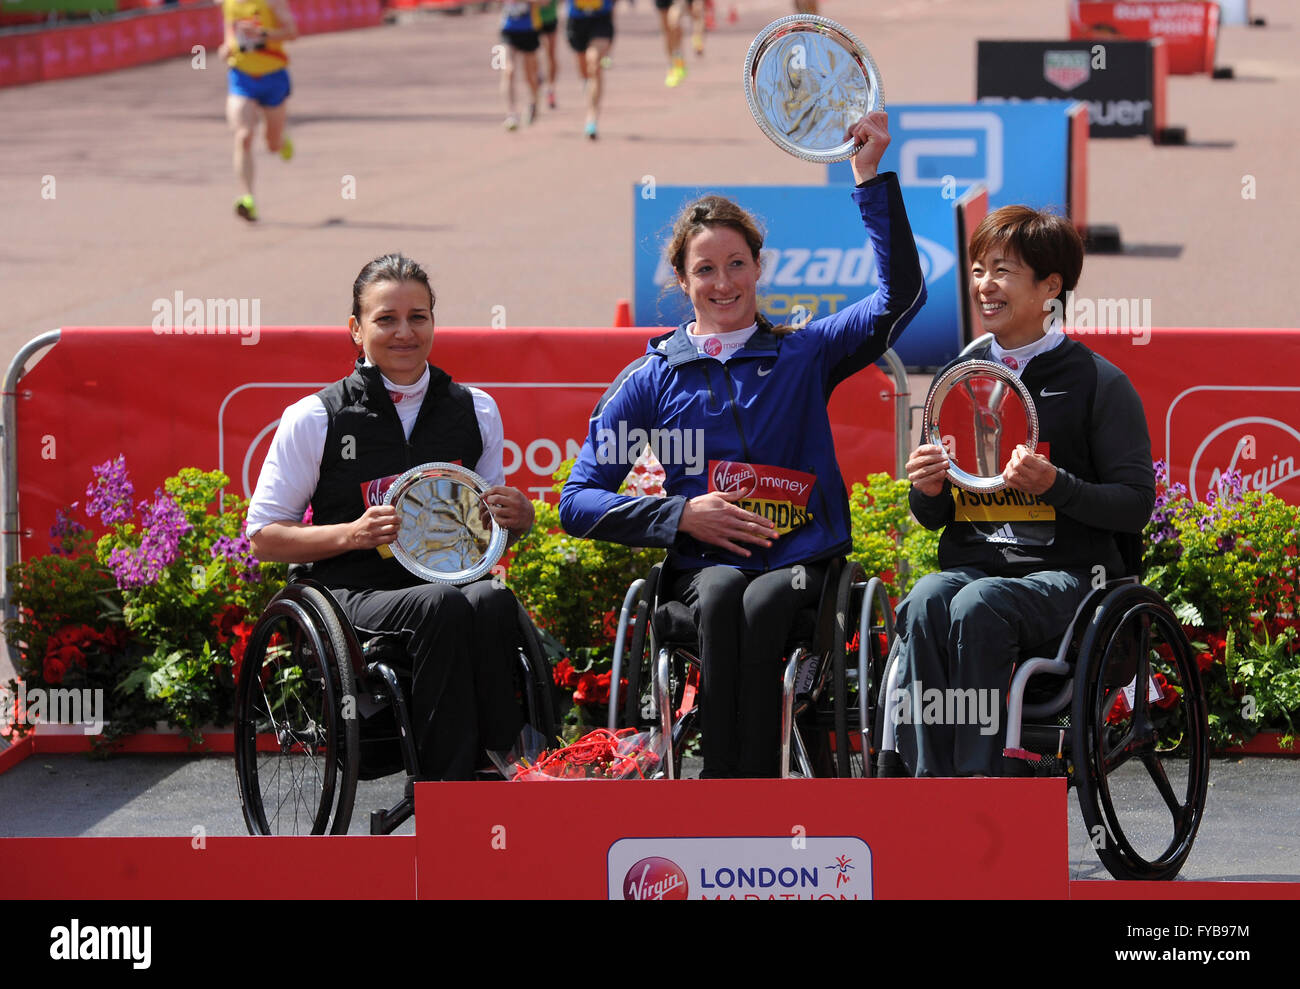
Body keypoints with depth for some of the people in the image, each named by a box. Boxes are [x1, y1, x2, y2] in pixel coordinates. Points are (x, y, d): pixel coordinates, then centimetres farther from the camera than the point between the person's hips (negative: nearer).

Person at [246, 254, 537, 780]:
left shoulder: (476, 411, 15)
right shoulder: (313, 419, 4)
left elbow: (491, 528, 25)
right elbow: (264, 536, 6)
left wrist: (518, 517, 0)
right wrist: (352, 533, -11)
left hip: (453, 579, 3)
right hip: (356, 595, -3)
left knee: (492, 602, -35)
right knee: (443, 607, -37)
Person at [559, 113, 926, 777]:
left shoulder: (804, 355, 13)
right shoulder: (651, 379, 13)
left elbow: (901, 295, -1)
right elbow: (578, 501, 10)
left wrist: (872, 179, -7)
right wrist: (679, 515, -4)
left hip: (802, 567, 0)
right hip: (701, 567, 0)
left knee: (760, 606, -35)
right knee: (722, 596, -35)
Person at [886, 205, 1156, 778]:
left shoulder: (1098, 383, 2)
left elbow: (1136, 504, -3)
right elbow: (933, 518, 21)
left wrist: (1055, 485, -19)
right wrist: (927, 491, -4)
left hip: (1063, 573, -4)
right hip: (970, 563, 4)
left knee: (979, 606, -36)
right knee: (925, 602, -32)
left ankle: (980, 777, -33)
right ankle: (931, 781, -37)